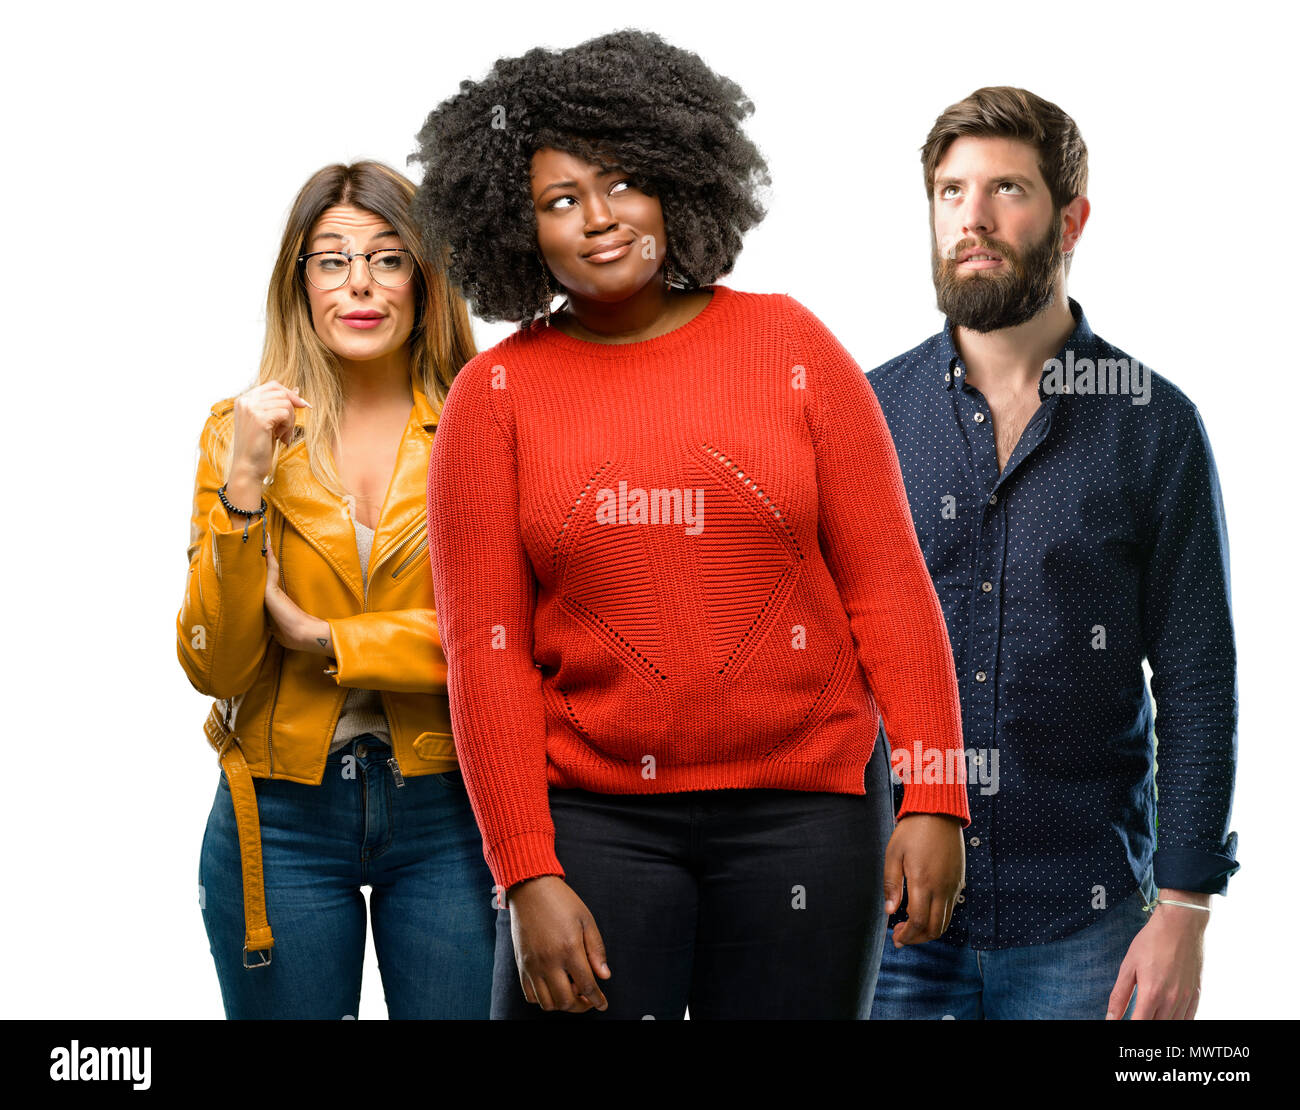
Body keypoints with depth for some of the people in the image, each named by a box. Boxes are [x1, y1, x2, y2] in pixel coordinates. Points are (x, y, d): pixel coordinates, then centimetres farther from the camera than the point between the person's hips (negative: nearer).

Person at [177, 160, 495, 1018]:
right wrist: (243, 485, -16)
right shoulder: (243, 430, 2)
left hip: (445, 810, -1)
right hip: (281, 818, 1)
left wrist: (326, 641, -11)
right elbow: (212, 667, -6)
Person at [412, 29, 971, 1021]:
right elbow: (487, 650, -2)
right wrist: (527, 879, -9)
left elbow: (886, 580, 1)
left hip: (802, 812, 1)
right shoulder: (495, 396, 2)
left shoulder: (788, 344, 3)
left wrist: (936, 800, -6)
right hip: (591, 818, 0)